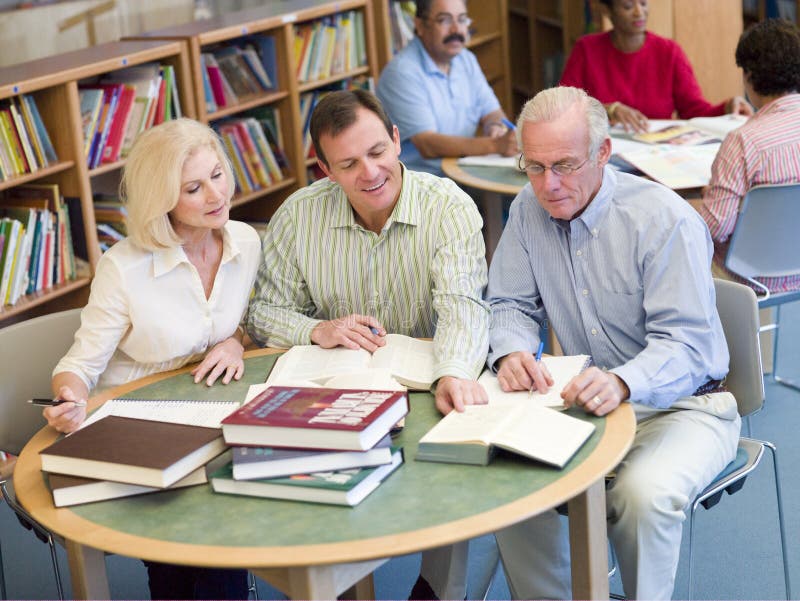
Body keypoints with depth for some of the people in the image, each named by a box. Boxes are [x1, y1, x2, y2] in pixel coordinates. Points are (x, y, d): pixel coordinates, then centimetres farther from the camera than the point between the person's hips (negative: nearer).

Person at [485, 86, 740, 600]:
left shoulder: (665, 220, -18)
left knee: (644, 492, -34)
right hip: (587, 402, 5)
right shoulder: (529, 210, 0)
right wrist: (511, 352, -19)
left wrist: (621, 383, -43)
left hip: (682, 404, -5)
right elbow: (510, 303, 6)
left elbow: (684, 344, -22)